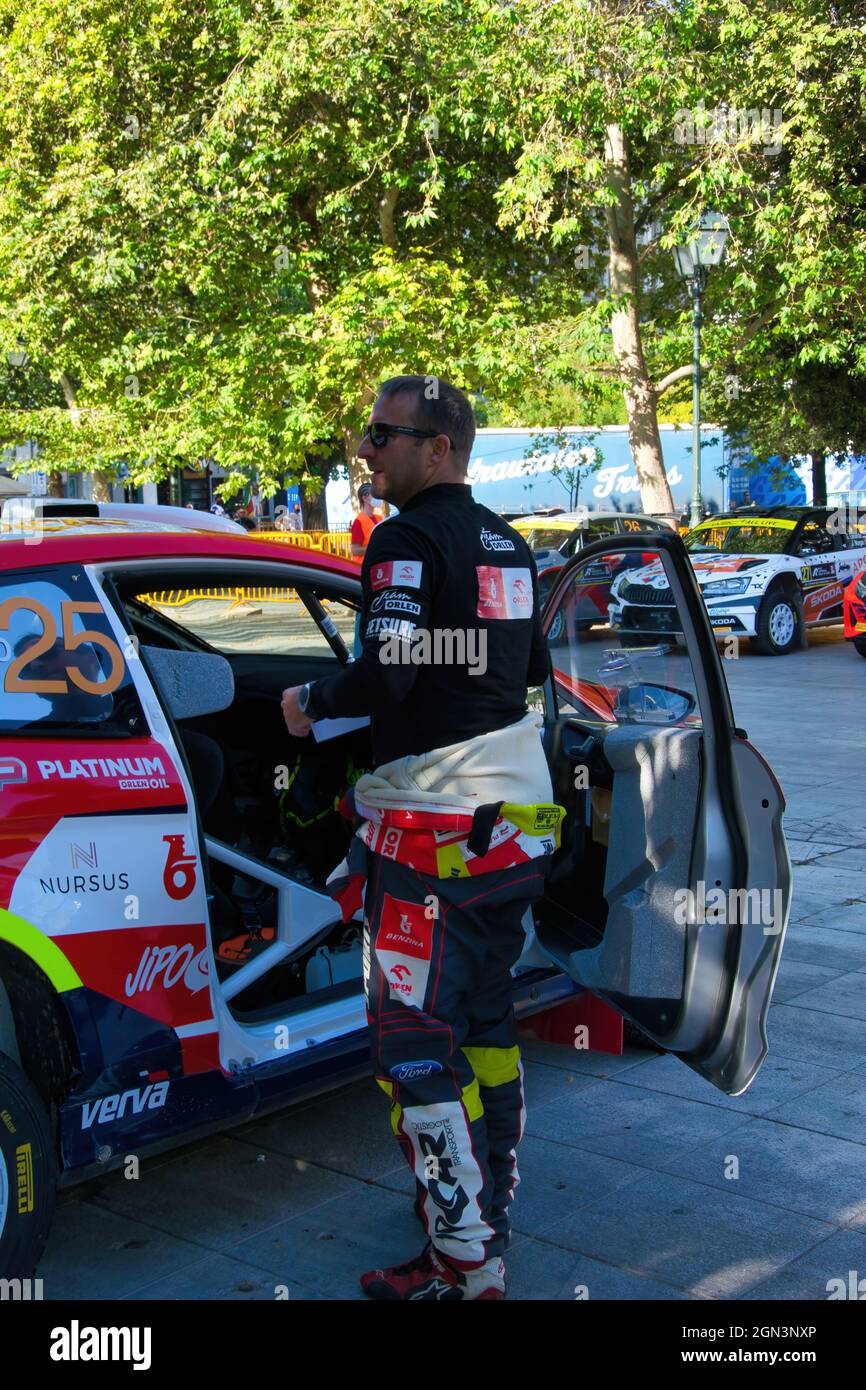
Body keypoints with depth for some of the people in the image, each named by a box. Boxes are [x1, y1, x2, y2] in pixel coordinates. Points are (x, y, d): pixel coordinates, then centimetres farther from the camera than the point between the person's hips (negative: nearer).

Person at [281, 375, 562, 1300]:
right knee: (486, 1024, 19)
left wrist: (312, 701, -7)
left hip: (435, 824, -9)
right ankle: (487, 1212, 32)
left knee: (414, 1048, -1)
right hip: (516, 816, 9)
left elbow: (386, 673, -24)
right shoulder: (507, 546, 13)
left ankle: (465, 1263, 3)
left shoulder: (408, 540, -13)